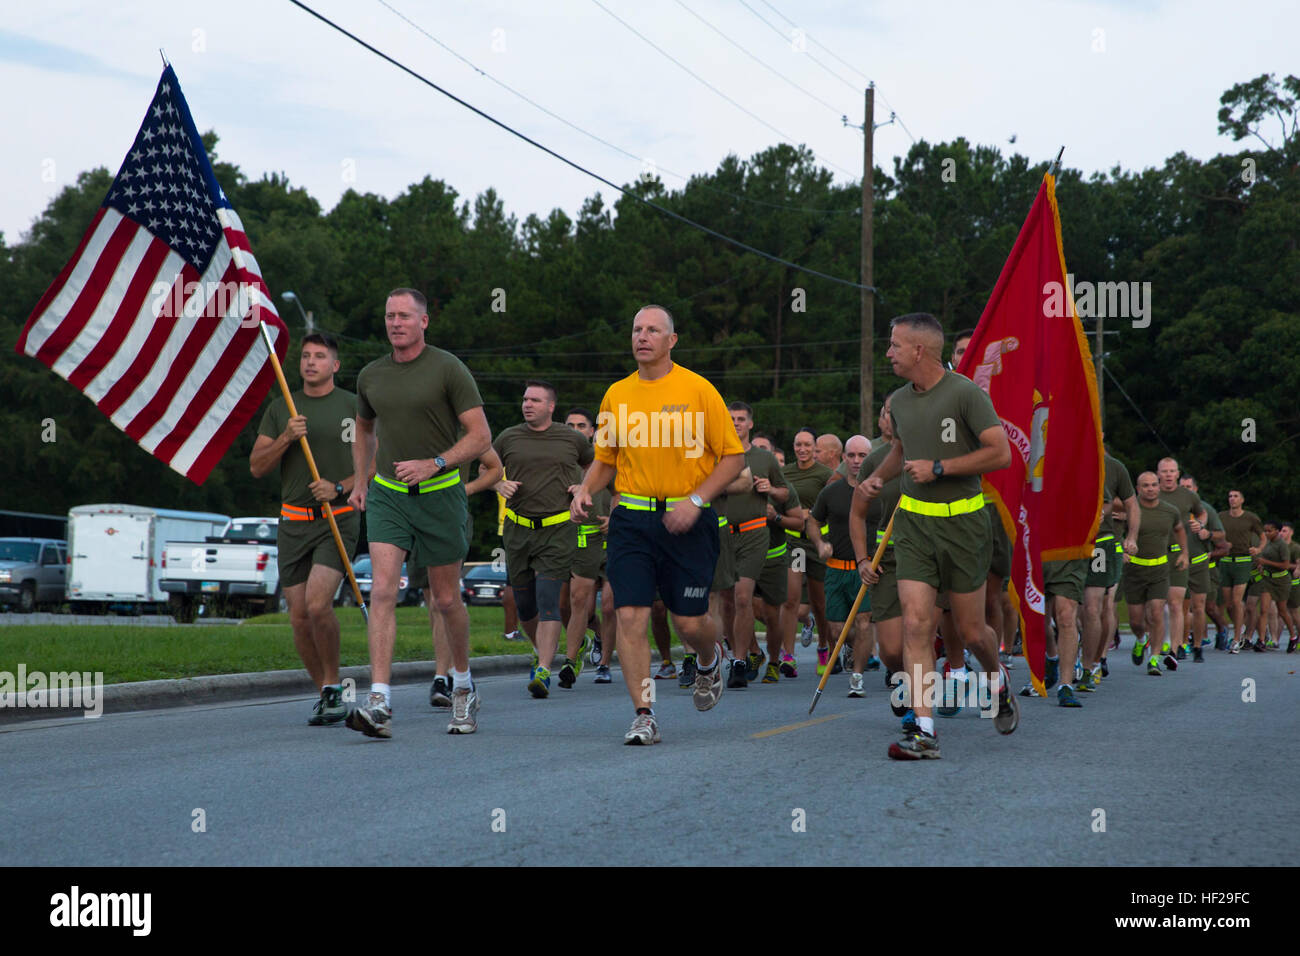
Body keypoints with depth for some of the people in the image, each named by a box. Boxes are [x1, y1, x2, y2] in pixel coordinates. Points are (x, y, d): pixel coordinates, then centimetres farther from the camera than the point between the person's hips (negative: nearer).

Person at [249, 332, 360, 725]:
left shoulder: (355, 407, 3)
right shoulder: (280, 409, 12)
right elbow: (257, 467, 7)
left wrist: (340, 488, -13)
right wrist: (286, 438, -10)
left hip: (339, 519, -4)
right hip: (294, 523, 4)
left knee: (317, 604, -22)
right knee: (300, 618, 2)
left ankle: (333, 685, -3)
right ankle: (325, 694, 19)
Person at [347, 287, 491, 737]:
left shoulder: (449, 369, -7)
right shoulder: (370, 375, 7)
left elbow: (480, 435, -8)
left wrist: (433, 464, -20)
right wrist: (360, 481, 15)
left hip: (439, 494, -3)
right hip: (386, 495, 3)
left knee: (446, 599, 8)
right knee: (382, 591, -14)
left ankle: (463, 685, 32)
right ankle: (380, 704, -21)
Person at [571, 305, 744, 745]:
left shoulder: (698, 390, -3)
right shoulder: (617, 395, 8)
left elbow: (733, 457, -2)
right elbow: (605, 458, 18)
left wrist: (695, 500, -14)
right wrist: (585, 491, -2)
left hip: (687, 520, -2)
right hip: (631, 519, 2)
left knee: (689, 622, 1)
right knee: (630, 616, -10)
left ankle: (709, 661, 38)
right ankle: (644, 716, -3)